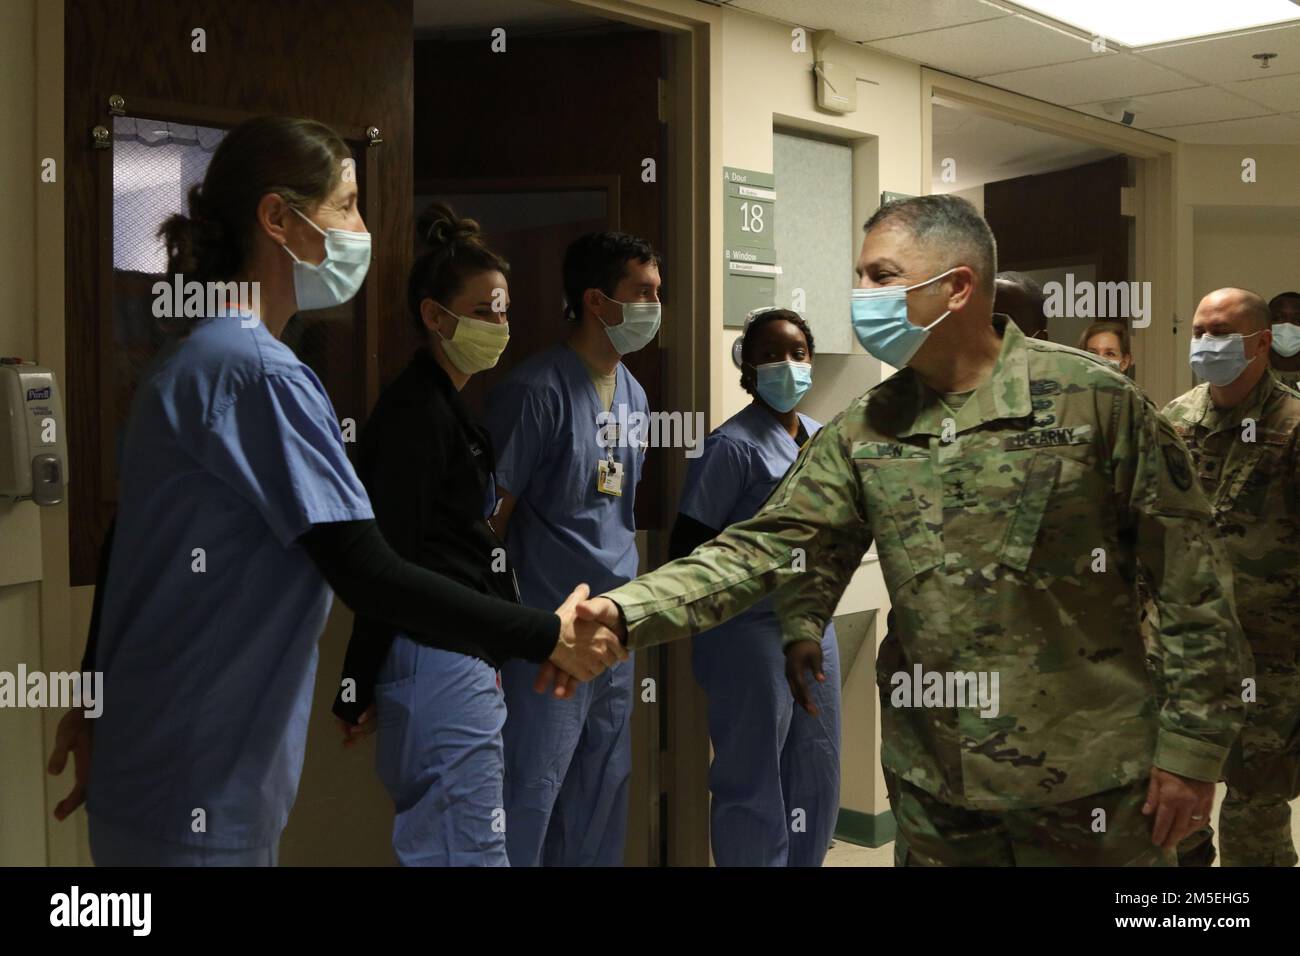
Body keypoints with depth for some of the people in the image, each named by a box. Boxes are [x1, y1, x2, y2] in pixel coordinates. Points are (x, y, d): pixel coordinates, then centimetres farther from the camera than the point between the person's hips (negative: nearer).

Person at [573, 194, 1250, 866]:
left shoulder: (1093, 399, -9)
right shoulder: (861, 432, 2)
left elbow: (1191, 580, -6)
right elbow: (766, 548, -5)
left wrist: (1193, 748, -6)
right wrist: (624, 612, -19)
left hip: (1088, 781, -3)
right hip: (932, 787, 4)